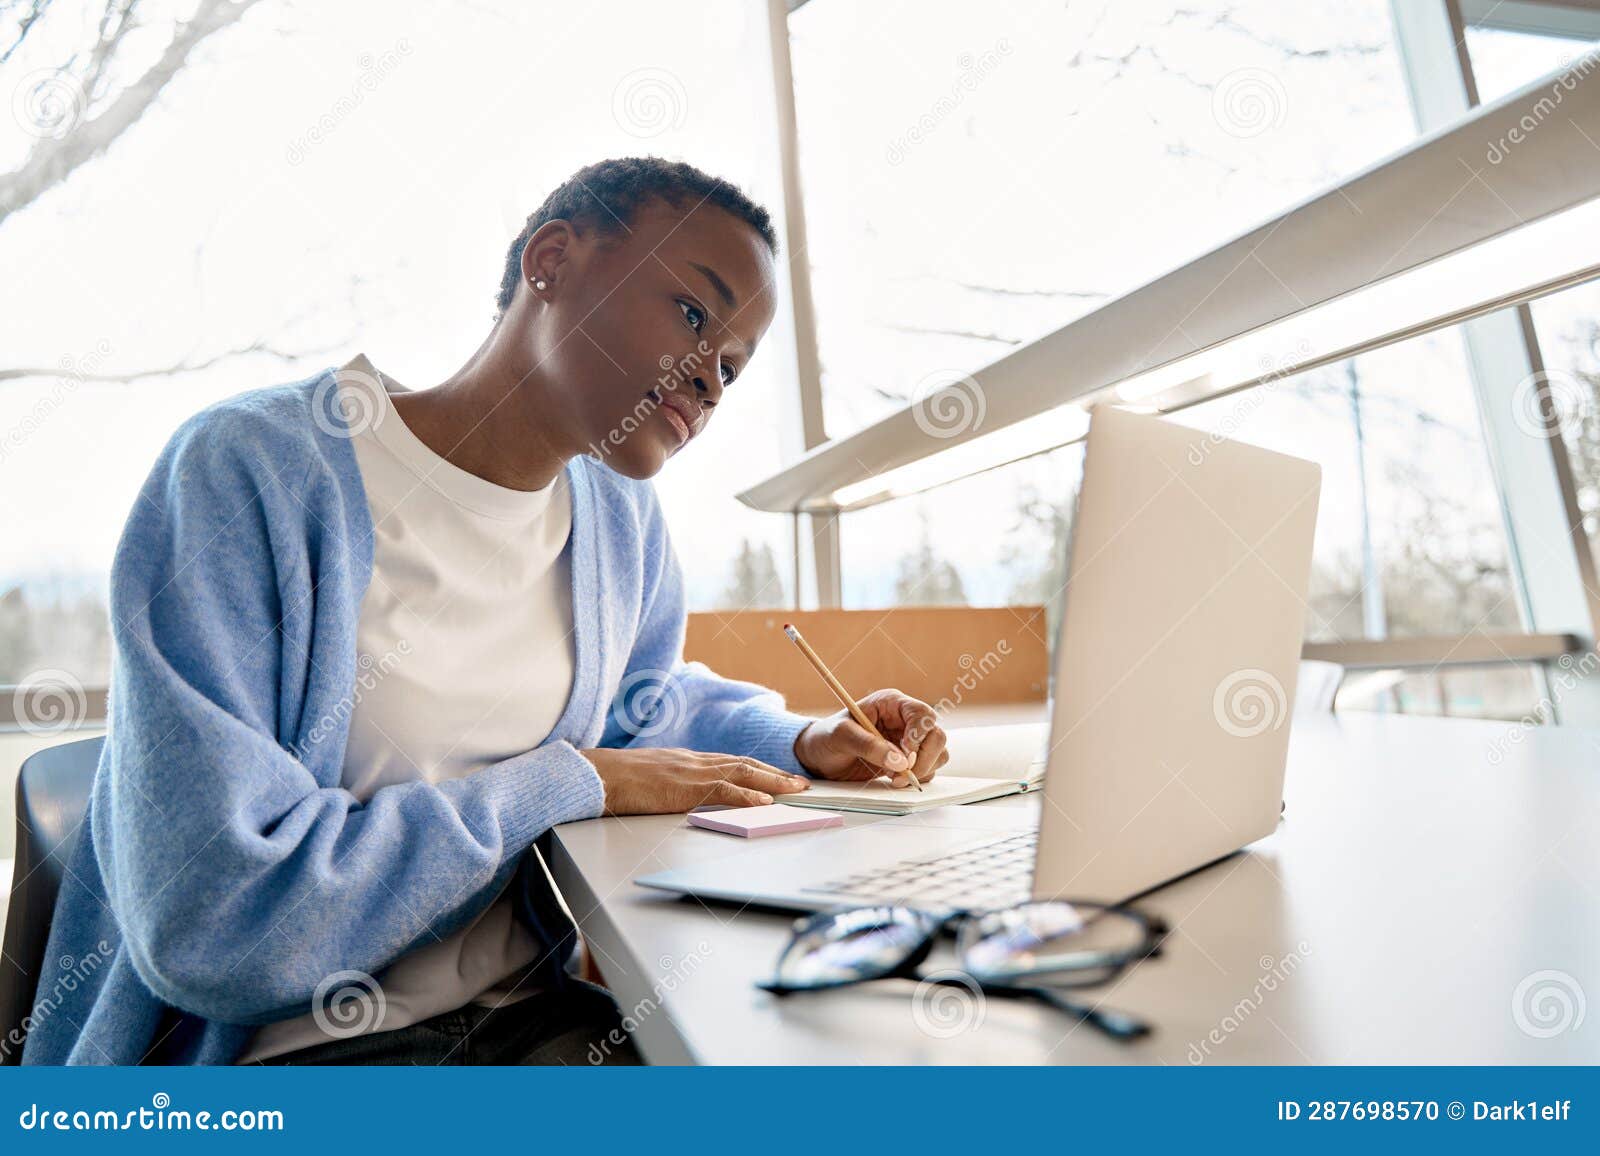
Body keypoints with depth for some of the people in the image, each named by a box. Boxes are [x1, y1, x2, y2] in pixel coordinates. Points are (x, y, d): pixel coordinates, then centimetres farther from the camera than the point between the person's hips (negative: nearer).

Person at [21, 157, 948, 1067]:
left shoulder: (619, 514, 2)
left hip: (529, 1012, 6)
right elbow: (210, 925, -23)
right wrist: (569, 783, -17)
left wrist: (798, 740, 3)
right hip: (284, 1043, -5)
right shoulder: (255, 473, -18)